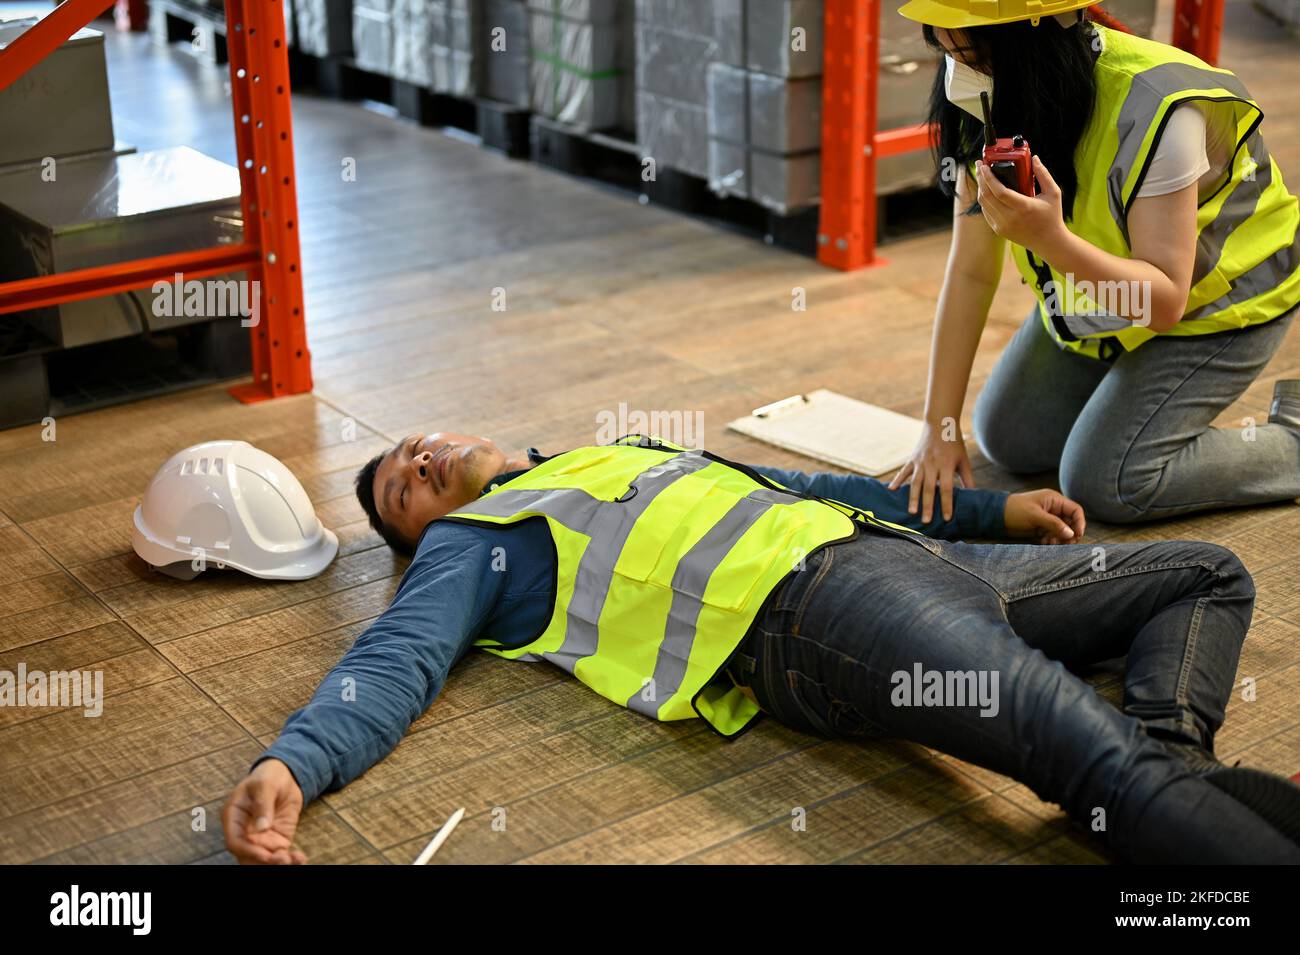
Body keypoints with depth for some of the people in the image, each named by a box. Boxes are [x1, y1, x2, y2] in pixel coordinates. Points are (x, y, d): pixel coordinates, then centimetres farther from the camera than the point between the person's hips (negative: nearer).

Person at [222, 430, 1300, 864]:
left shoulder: (617, 455, 33)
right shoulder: (465, 547, 15)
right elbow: (393, 666, -3)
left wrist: (994, 508, 34)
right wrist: (288, 766, -27)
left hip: (906, 546, 9)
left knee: (1207, 574, 8)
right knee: (1089, 746, -31)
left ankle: (1173, 754, -17)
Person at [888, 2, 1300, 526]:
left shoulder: (1155, 111, -36)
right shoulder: (990, 107, -17)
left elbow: (1166, 302, -34)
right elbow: (970, 271, -14)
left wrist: (1049, 240, -51)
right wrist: (939, 427, -18)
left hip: (1212, 304, -6)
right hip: (1093, 297, 6)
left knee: (1103, 483, -16)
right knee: (1009, 440, 3)